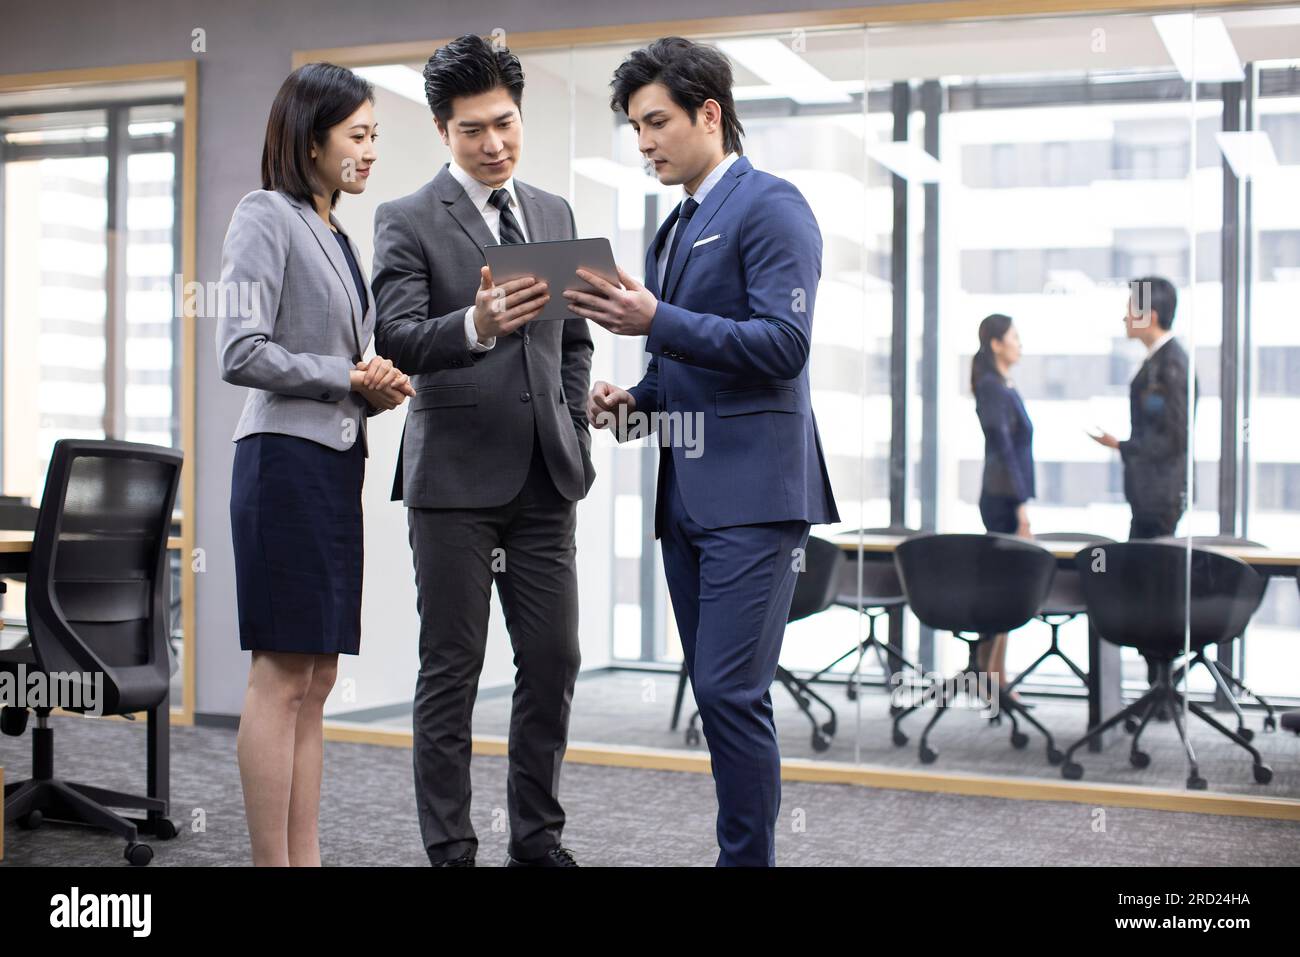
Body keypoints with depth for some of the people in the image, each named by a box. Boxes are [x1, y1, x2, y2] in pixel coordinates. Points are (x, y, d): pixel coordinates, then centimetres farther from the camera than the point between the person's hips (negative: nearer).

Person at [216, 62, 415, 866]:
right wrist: (349, 378, -11)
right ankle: (272, 859, 0)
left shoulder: (343, 238, 18)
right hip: (286, 459, -8)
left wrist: (378, 388, 2)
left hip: (339, 462, 8)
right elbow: (242, 354, -14)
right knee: (282, 676, -6)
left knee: (317, 680, 8)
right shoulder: (267, 216, -5)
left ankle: (306, 855, 13)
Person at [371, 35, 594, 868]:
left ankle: (538, 838, 20)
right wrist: (475, 325, -35)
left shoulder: (555, 214, 14)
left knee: (554, 663, 7)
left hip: (545, 478, 5)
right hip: (455, 478, -5)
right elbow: (398, 339, -16)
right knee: (452, 672, 1)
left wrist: (576, 433, 8)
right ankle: (450, 850, 11)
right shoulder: (408, 221, -3)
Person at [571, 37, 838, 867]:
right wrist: (637, 400, 7)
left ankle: (749, 854, -1)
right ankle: (743, 842, 19)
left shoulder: (771, 206, -6)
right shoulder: (674, 229, 21)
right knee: (716, 693, 10)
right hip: (687, 493, 9)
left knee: (731, 691, -12)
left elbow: (784, 345, -16)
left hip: (753, 488, -9)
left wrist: (656, 320, -20)